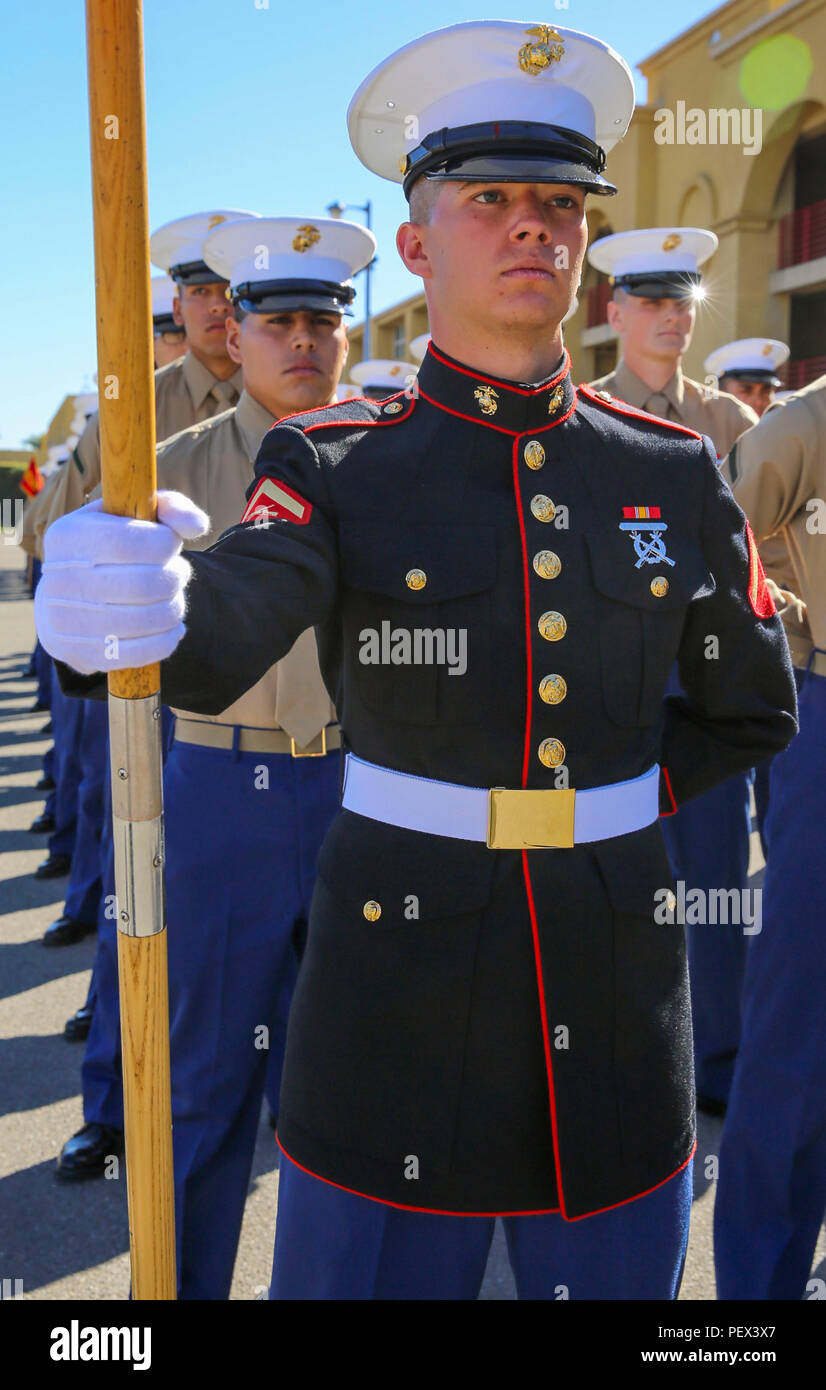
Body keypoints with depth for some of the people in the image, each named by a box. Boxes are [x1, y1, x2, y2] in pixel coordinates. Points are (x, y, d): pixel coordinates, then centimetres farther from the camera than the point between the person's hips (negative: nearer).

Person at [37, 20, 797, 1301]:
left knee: (616, 1275, 18)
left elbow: (753, 708, 15)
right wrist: (125, 608, -47)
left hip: (617, 968, 3)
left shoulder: (671, 473, 3)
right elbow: (224, 638, -25)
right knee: (370, 1269, 10)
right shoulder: (337, 465, -5)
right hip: (403, 957, -2)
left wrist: (622, 796, 3)